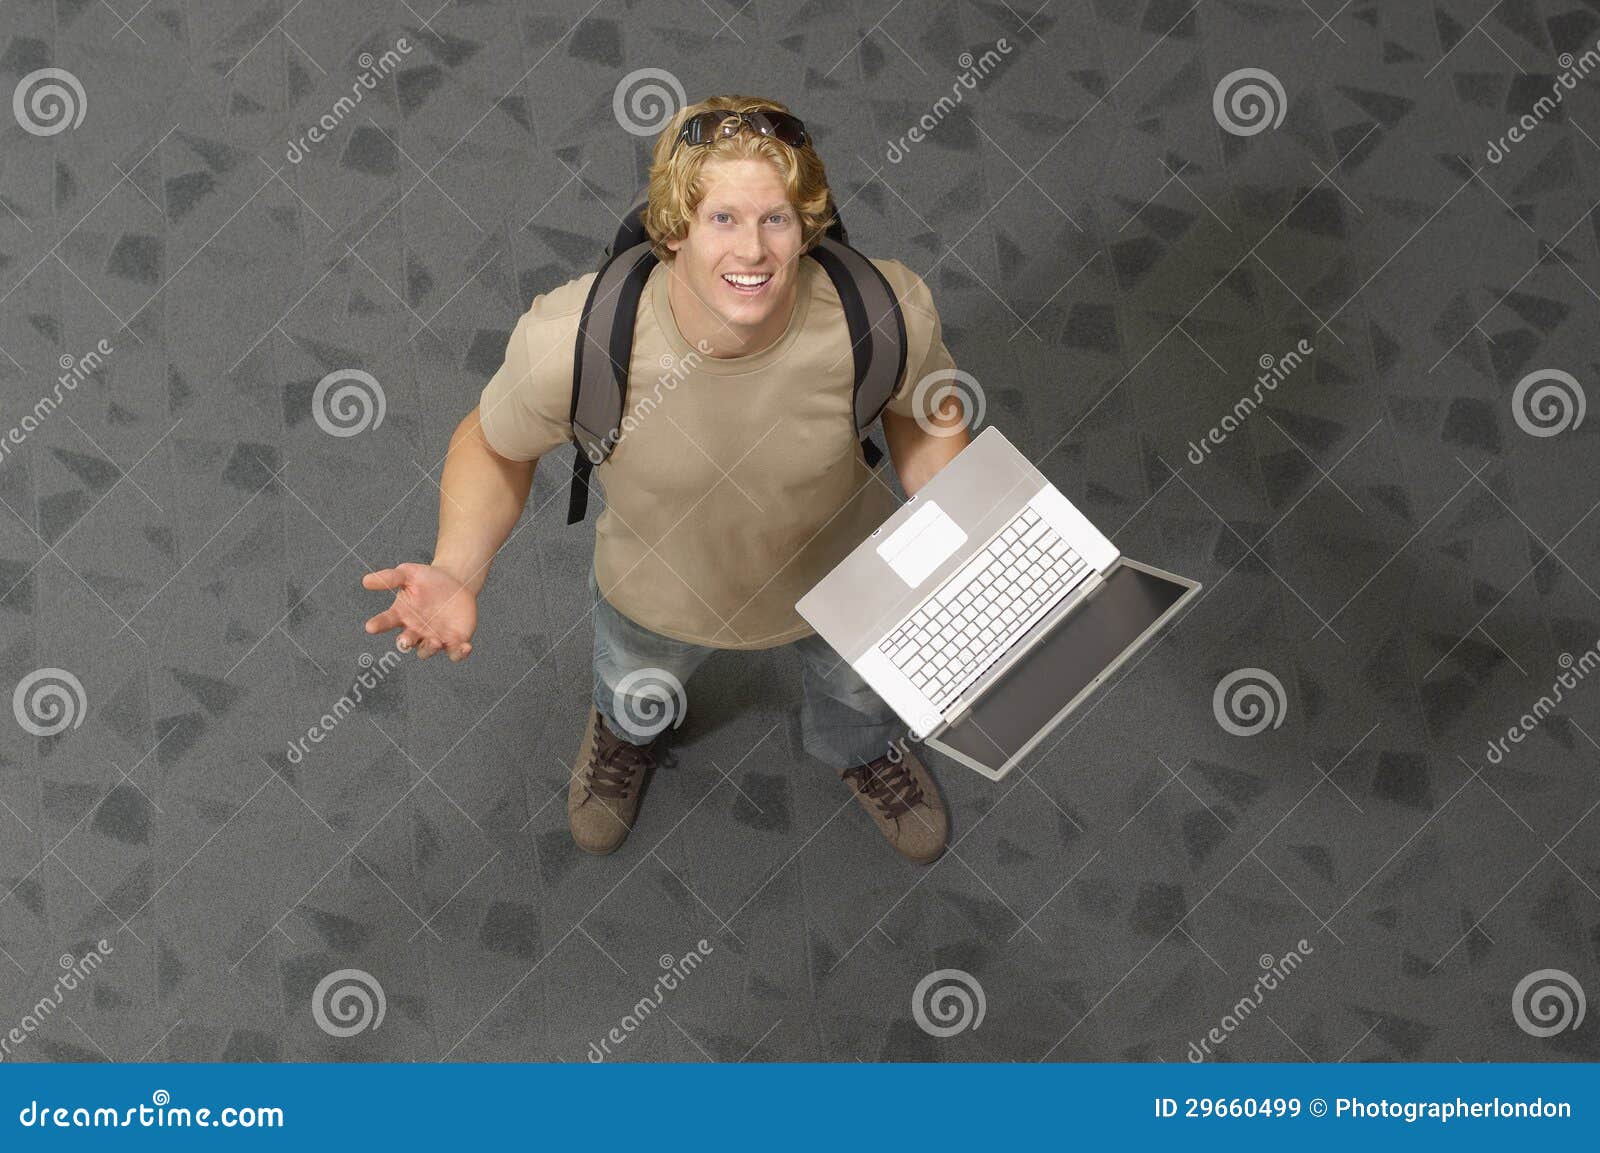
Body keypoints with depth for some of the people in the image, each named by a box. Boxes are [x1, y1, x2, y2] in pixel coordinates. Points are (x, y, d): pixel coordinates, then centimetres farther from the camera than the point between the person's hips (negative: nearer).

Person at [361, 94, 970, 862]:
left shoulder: (883, 310, -37)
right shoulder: (570, 344, -41)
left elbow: (929, 414, -13)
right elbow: (496, 445, -19)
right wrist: (456, 572, -36)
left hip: (843, 574, 1)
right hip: (661, 591, 0)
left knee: (861, 692, 36)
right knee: (638, 699, 36)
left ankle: (860, 750, 76)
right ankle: (626, 732, 77)